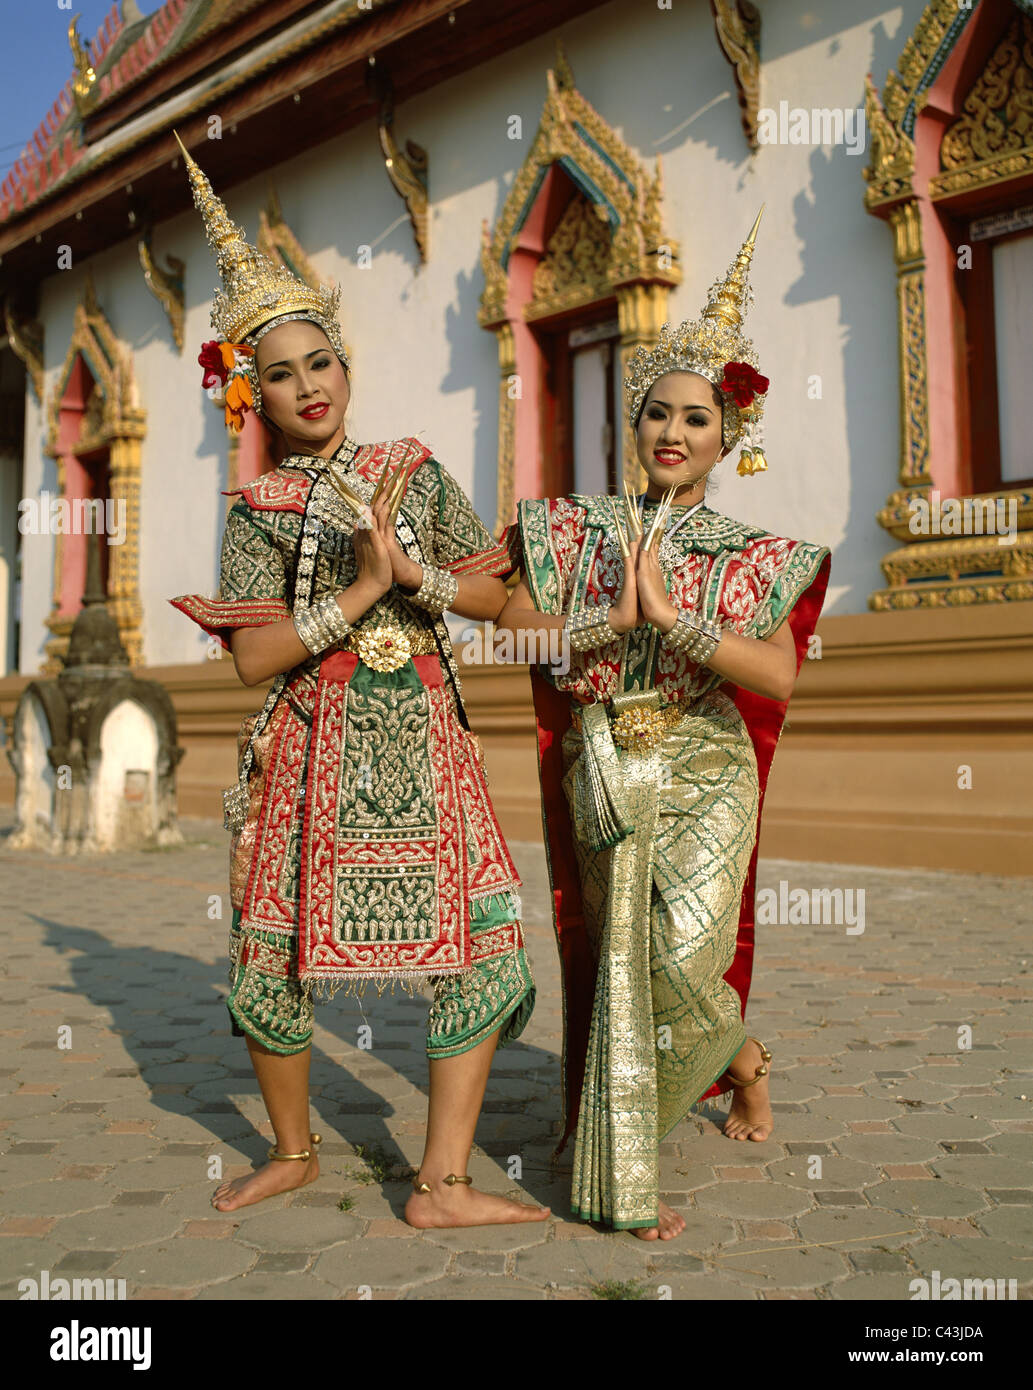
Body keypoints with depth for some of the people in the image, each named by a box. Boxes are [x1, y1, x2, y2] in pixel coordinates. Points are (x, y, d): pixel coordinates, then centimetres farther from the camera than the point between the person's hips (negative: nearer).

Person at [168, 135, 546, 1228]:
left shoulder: (415, 472, 8)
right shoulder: (257, 510, 3)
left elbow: (492, 598, 8)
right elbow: (254, 657, -8)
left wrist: (419, 573, -11)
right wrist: (365, 587, -16)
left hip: (422, 739, 1)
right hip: (311, 749, -1)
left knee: (483, 946, -6)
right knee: (269, 960, 4)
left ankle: (441, 1185, 7)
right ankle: (293, 1152, 30)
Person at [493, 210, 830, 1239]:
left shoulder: (751, 556, 3)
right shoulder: (579, 530, 7)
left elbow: (778, 675, -11)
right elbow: (516, 631, -2)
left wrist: (674, 618, -20)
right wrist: (613, 623, -15)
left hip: (704, 774, -1)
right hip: (600, 771, 1)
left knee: (683, 958, -12)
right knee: (619, 961, 3)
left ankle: (742, 1055, 25)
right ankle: (625, 1181, 19)